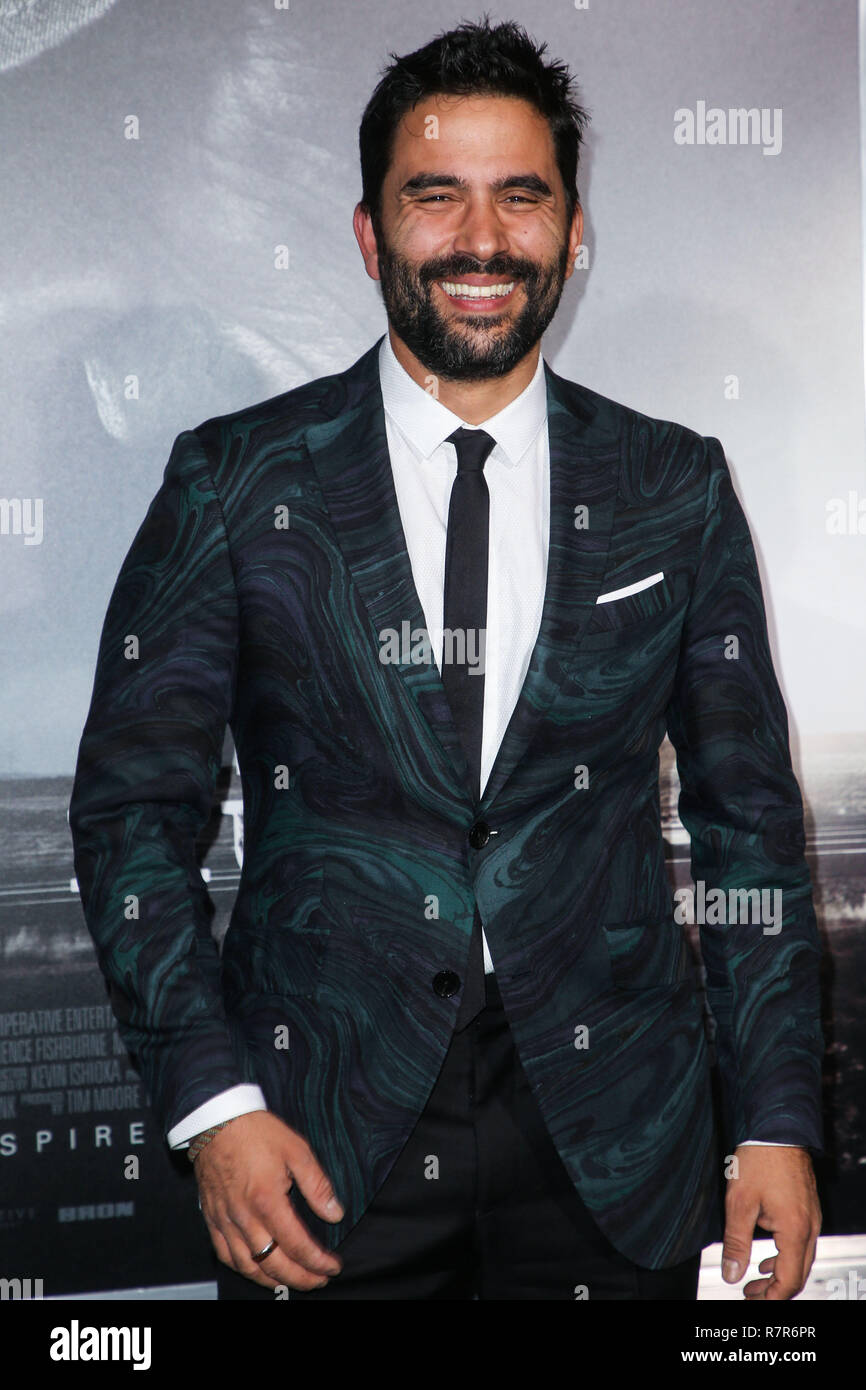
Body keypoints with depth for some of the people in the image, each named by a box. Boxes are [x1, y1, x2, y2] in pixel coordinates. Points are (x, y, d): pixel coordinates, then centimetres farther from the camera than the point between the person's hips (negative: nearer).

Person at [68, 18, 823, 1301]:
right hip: (320, 1143, -1)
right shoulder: (235, 480, -2)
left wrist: (777, 1125, 1)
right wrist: (213, 1102, -10)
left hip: (611, 1144, 2)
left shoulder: (677, 489, 3)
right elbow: (132, 803, -1)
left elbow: (749, 820, 6)